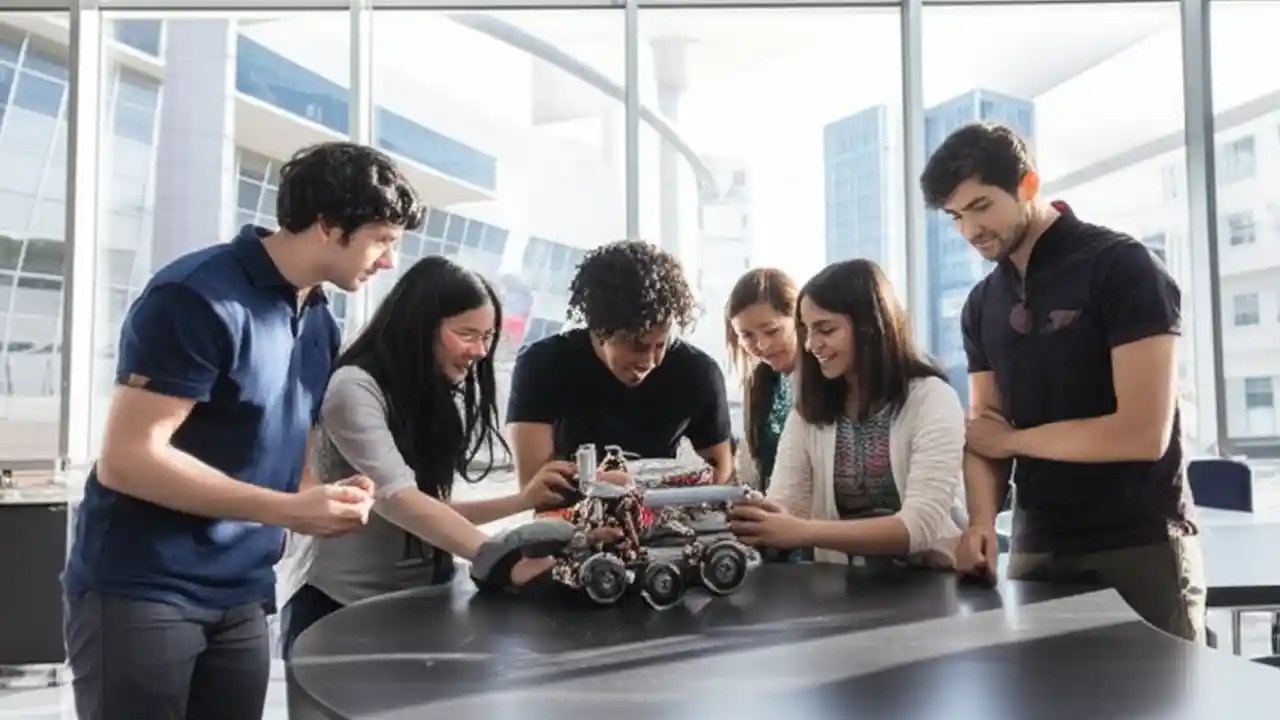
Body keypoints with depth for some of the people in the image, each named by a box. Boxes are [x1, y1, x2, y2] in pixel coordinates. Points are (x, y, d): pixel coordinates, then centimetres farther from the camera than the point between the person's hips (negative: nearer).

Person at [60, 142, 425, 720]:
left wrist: (325, 501, -5)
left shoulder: (320, 324, 8)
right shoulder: (198, 298, -16)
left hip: (242, 597, 7)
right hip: (140, 590, -7)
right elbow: (127, 459, -20)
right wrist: (291, 511, -22)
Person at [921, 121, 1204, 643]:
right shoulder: (982, 305, 8)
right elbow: (983, 435, 4)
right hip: (1035, 550, 5)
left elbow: (1143, 434, -18)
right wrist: (981, 523, -15)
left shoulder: (1123, 267, -10)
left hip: (1139, 548, -5)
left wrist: (1012, 438, -7)